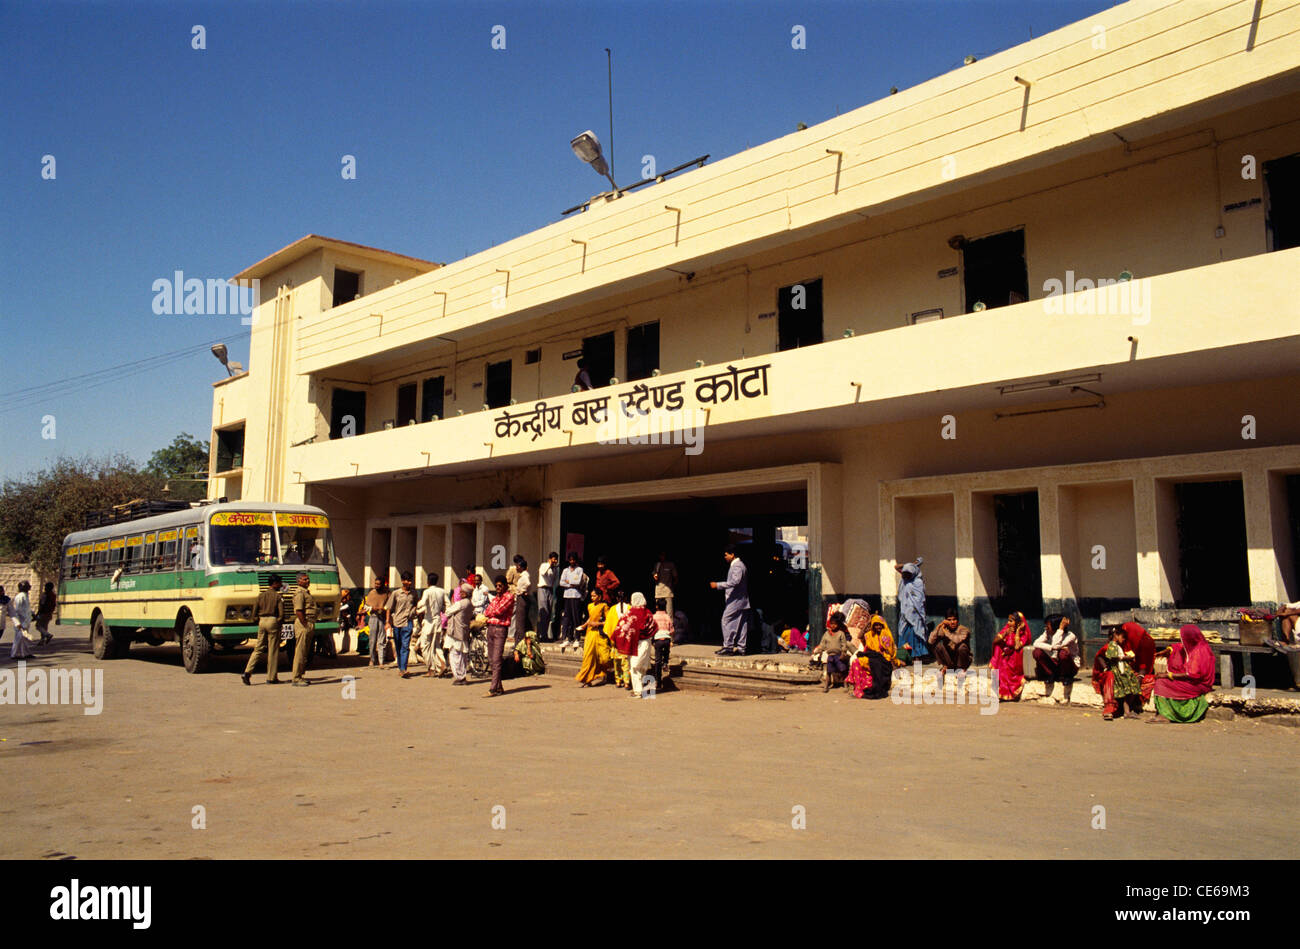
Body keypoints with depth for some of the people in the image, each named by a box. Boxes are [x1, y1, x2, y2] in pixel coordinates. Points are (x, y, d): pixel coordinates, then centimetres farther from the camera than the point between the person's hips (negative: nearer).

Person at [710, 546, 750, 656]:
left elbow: (735, 581, -26)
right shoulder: (736, 565, 18)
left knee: (726, 621, -8)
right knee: (741, 624, 8)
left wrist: (718, 585, -26)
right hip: (741, 601, 10)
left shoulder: (737, 566, -14)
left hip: (736, 600, -10)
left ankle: (728, 647, -8)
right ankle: (740, 648, 9)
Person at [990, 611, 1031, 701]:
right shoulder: (1006, 629, 6)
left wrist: (1017, 631, -16)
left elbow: (1017, 647, -22)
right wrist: (1005, 634, -14)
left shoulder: (1022, 634, -5)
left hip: (1014, 661, -3)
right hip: (1003, 659, 3)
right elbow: (995, 641, -1)